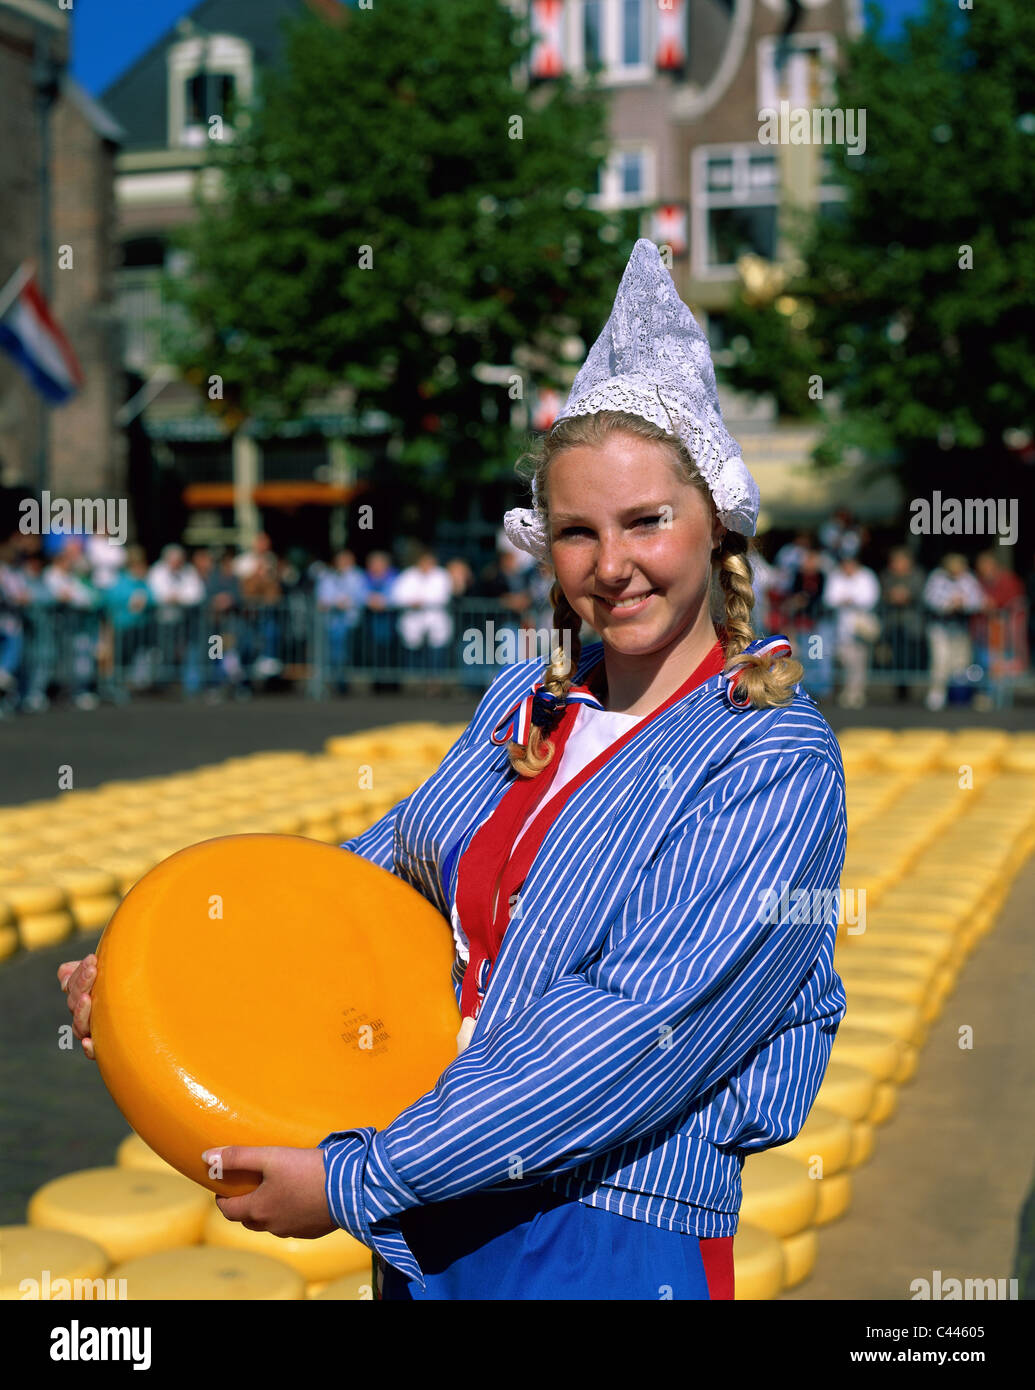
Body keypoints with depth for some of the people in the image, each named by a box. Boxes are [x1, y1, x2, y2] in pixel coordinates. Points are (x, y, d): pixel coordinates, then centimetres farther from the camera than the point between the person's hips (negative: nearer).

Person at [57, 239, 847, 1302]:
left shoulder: (774, 763, -16)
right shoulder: (527, 702, 4)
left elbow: (641, 1032, -22)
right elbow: (386, 866, 14)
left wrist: (356, 1182, -21)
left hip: (611, 1245, -6)